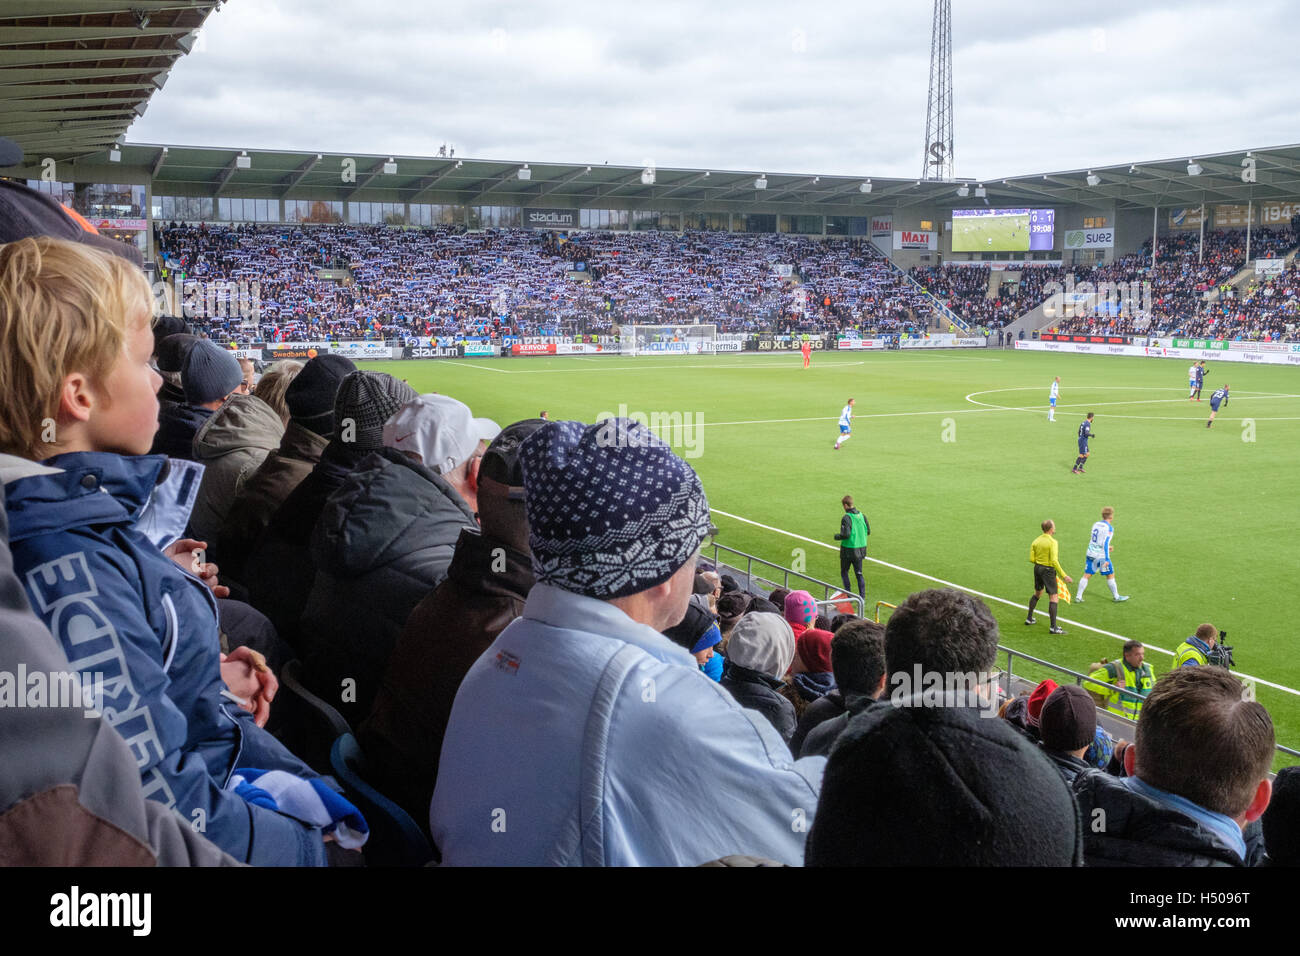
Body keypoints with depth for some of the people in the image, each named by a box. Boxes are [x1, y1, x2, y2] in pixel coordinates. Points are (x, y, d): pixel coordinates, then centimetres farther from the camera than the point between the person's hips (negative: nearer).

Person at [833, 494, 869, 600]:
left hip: (848, 550, -6)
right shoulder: (862, 515, 2)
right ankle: (863, 598, 5)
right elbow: (868, 531, 9)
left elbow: (846, 534, -25)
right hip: (860, 549, 6)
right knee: (859, 574, 11)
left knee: (844, 572, 13)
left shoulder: (846, 518, -18)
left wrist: (836, 537, -6)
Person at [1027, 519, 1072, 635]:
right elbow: (1054, 561, -23)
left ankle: (1029, 618, 34)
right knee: (1053, 598, -3)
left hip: (1037, 568, 7)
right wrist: (1064, 575, -20)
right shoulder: (1052, 542, -17)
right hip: (1048, 570, -7)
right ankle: (1053, 627, -7)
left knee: (1037, 593, 26)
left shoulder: (1036, 541, 3)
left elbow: (1031, 559, 3)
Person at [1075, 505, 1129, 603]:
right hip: (1101, 556, -6)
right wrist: (1106, 560, -20)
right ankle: (1116, 597, 22)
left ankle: (1078, 597, 3)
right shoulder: (1109, 528, -12)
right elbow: (1106, 543, -19)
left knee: (1086, 575, 7)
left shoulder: (1096, 524, 9)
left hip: (1090, 554, 6)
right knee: (1110, 575, 10)